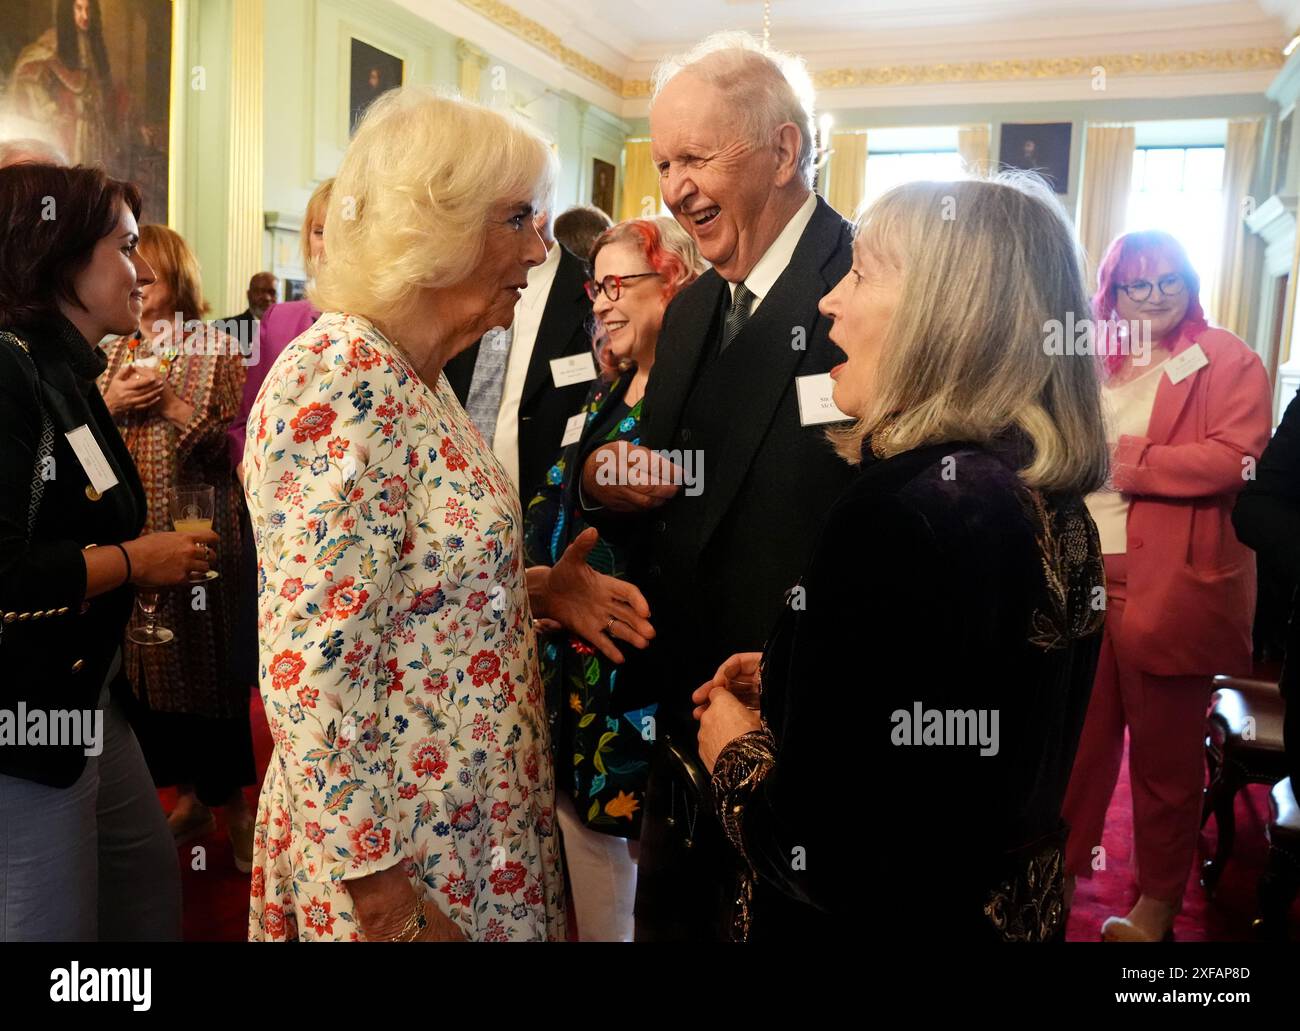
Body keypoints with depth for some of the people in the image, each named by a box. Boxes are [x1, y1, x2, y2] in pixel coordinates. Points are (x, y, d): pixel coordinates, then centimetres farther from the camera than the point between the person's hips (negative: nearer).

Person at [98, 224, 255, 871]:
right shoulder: (116, 351, 13)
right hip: (126, 531, 5)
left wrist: (172, 402, -18)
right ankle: (191, 798, 26)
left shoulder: (215, 348, -1)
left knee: (206, 661, -1)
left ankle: (234, 804, 15)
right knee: (150, 667, 9)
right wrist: (109, 402, -4)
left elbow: (231, 449, -9)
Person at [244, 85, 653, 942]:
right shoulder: (339, 380, -22)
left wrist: (534, 590, -1)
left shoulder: (414, 378, 5)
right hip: (401, 854, -8)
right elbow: (312, 676, -25)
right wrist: (379, 891, -20)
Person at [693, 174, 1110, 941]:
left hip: (885, 918, -7)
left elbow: (817, 856, -28)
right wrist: (793, 677, 6)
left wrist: (736, 752, -9)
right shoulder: (1049, 499, -2)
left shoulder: (903, 511, -28)